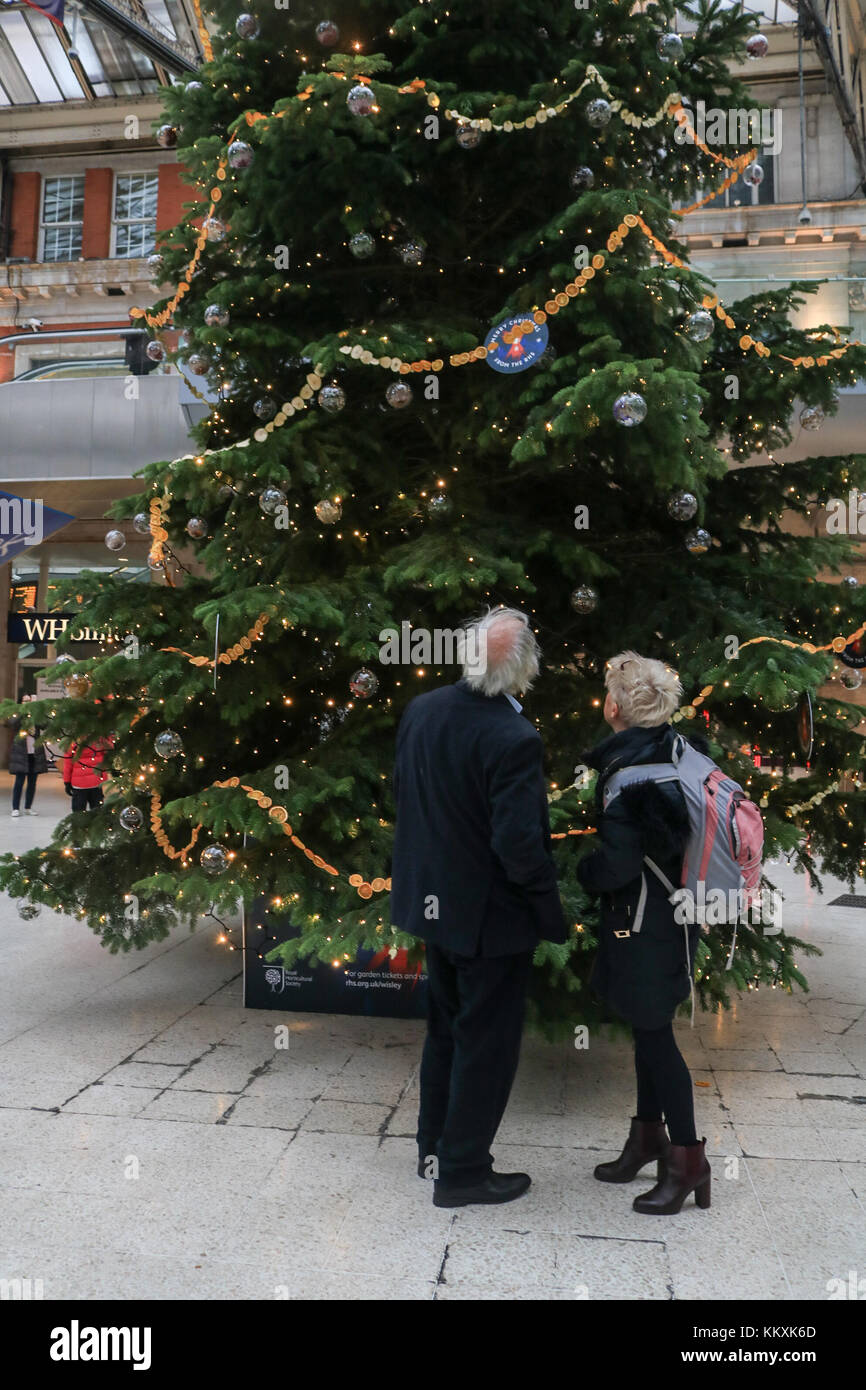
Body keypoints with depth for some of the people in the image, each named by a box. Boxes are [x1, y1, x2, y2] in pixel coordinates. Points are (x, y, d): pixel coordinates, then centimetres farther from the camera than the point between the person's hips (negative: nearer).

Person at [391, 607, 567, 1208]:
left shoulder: (421, 710, -5)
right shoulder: (514, 739, -27)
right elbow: (520, 845, -27)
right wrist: (552, 915, -13)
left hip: (433, 901, 7)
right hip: (490, 913, -7)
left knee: (445, 1028, 24)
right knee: (486, 1042, 11)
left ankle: (435, 1147, 39)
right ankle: (463, 1170, 26)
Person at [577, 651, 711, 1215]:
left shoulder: (627, 771, -23)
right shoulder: (671, 749, 3)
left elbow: (617, 865, -22)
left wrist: (576, 871, -3)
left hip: (645, 921, -9)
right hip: (669, 909, 9)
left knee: (653, 1032, 4)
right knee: (649, 1028, 20)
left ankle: (688, 1158, 17)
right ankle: (650, 1136, 35)